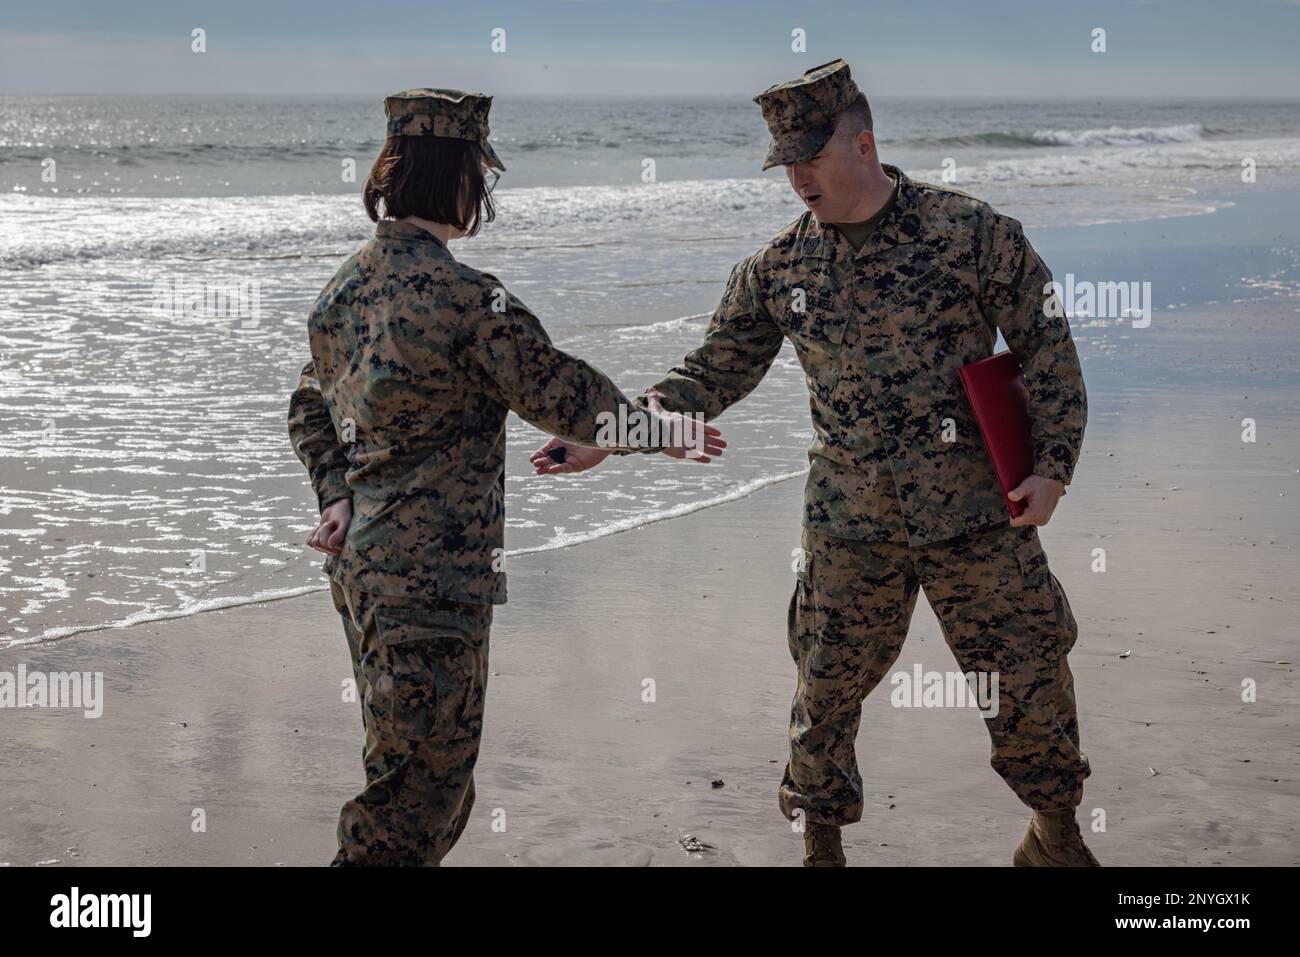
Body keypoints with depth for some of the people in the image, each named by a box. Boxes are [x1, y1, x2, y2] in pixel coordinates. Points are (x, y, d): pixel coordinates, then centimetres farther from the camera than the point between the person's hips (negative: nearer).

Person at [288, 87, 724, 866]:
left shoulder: (347, 286, 9)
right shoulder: (468, 299, -18)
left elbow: (311, 409, 18)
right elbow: (562, 394, -11)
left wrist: (338, 495, 10)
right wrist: (660, 432, 3)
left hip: (358, 561, 10)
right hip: (433, 577, -9)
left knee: (410, 766, 21)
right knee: (424, 781, -2)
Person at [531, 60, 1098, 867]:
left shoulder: (971, 232, -7)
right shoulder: (778, 269, 2)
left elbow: (1047, 347, -2)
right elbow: (711, 376, 8)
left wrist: (1054, 465, -9)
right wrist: (607, 436, 0)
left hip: (976, 512, -2)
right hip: (851, 527, 2)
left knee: (1031, 678, 7)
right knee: (828, 690, 7)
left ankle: (1057, 837, 29)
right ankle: (821, 843, 27)